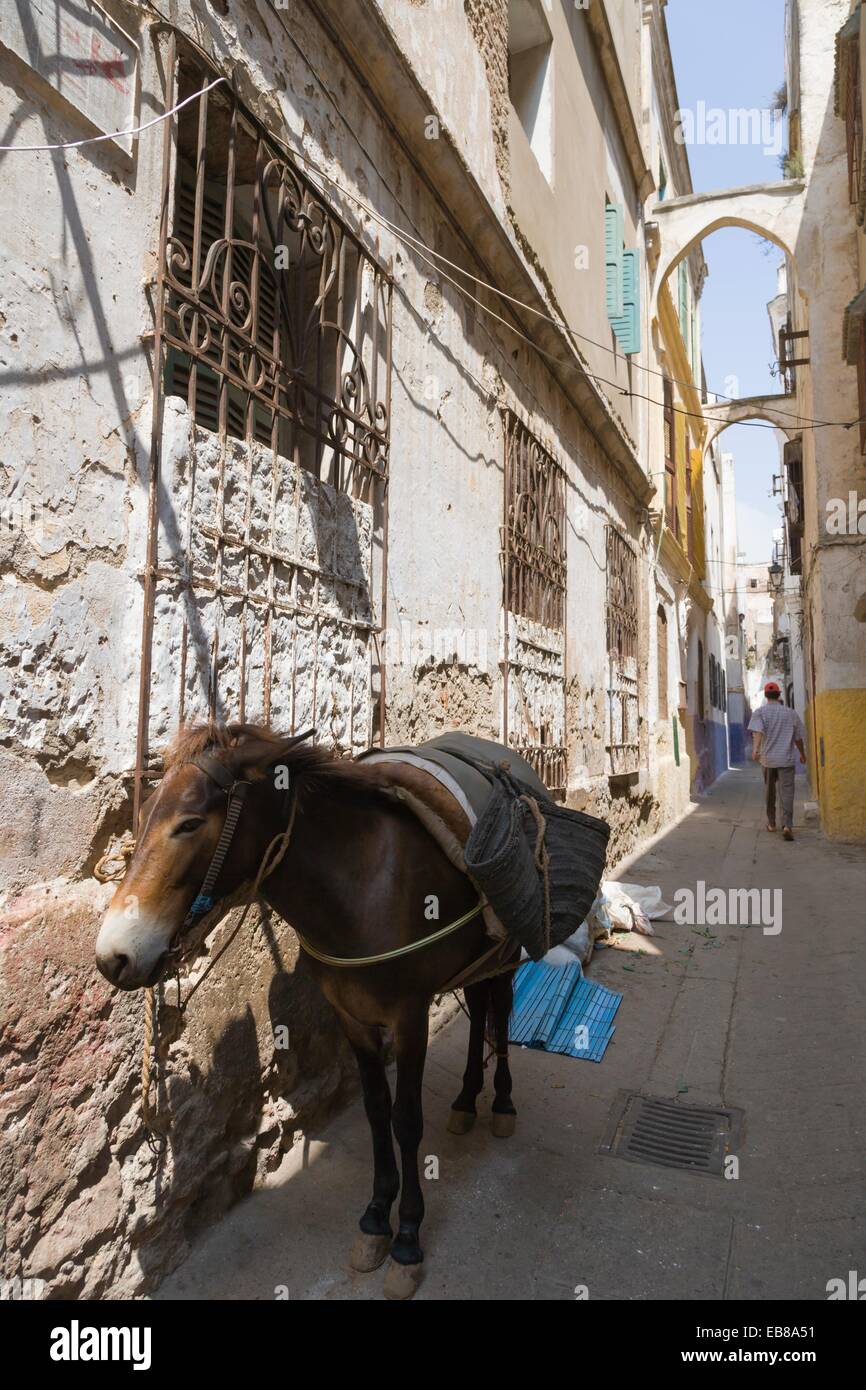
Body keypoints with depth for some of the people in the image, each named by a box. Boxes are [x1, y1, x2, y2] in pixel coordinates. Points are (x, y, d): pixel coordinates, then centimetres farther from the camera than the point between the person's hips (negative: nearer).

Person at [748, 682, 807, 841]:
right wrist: (802, 754, 26)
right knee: (786, 792, -4)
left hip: (767, 758, 1)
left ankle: (771, 823, 27)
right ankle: (787, 825, -20)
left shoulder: (760, 712, 0)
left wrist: (755, 749, -32)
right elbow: (798, 738, 10)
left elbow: (757, 731, -19)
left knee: (769, 792, 17)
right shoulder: (791, 713, 5)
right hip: (786, 759, -1)